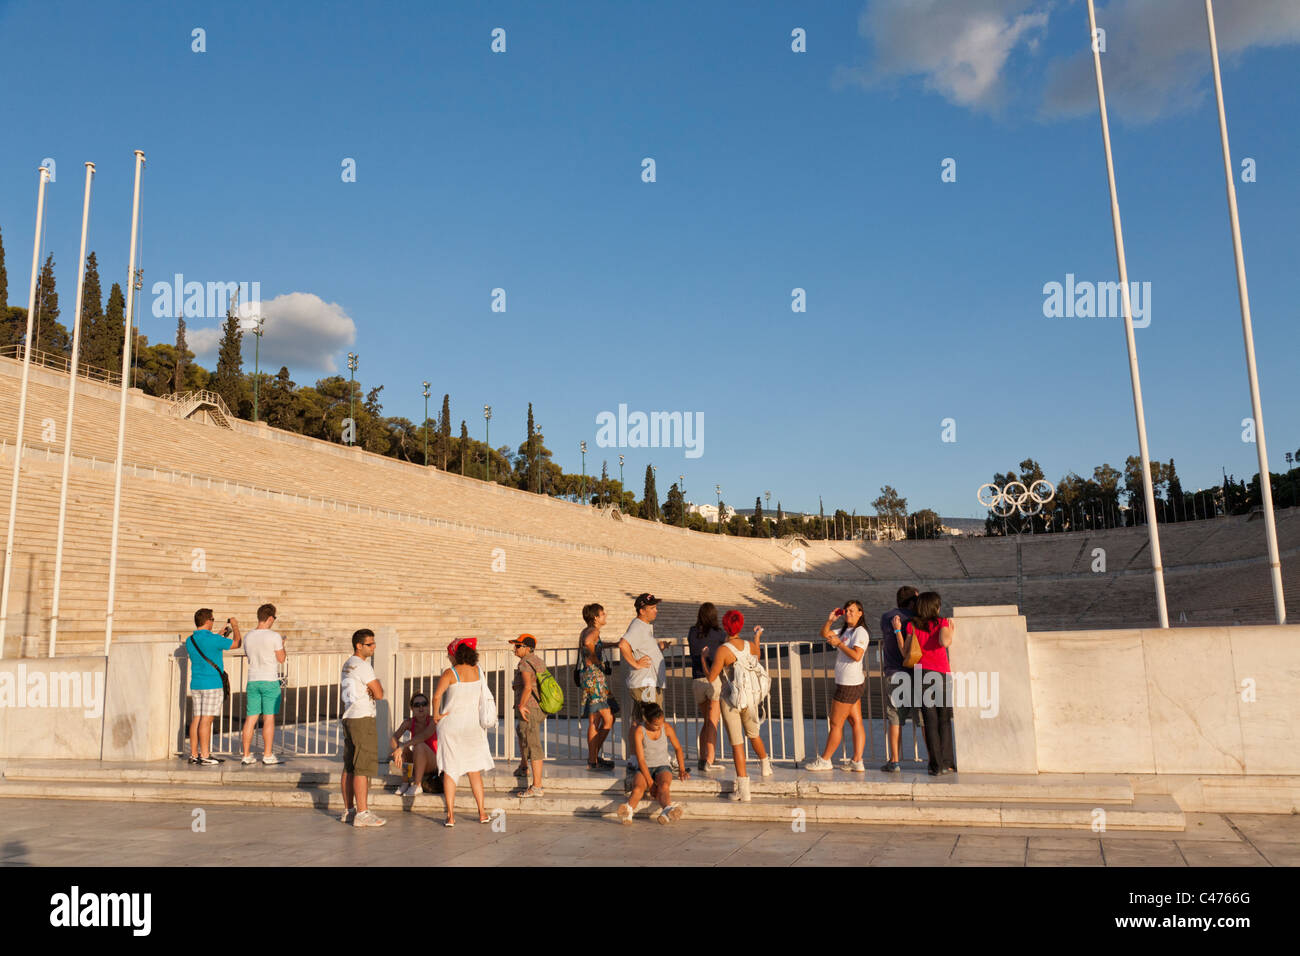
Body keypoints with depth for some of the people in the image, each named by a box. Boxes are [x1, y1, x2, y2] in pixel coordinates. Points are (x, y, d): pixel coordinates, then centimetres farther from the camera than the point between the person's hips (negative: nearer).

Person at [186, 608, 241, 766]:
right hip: (212, 685, -7)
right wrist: (235, 626, 12)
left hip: (195, 684, 7)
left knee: (196, 719, 10)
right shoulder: (213, 639, -15)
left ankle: (194, 754, 13)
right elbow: (237, 644, -2)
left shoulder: (190, 641, 8)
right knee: (206, 720, -5)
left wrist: (221, 636, 29)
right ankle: (205, 756, -2)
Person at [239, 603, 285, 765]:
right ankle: (268, 755, 2)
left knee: (250, 718, 9)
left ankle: (246, 755, 12)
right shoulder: (274, 636, -11)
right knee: (269, 718, -1)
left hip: (252, 681, 5)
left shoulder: (248, 637, 6)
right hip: (270, 681, -5)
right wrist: (281, 645, 11)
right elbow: (281, 659, -7)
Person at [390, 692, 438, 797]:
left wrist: (402, 746, -42)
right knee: (396, 746, -18)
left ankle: (417, 785, -19)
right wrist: (397, 749, -37)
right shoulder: (409, 722, -5)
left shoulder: (433, 720, -18)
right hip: (417, 760, 4)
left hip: (433, 762, -4)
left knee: (419, 746, -32)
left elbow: (424, 735, -37)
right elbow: (394, 738, -16)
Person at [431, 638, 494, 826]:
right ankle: (482, 813, 14)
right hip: (473, 724, 4)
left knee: (449, 770, 4)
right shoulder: (478, 671, 2)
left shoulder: (450, 673, -12)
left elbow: (437, 695, -23)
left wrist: (436, 714, -8)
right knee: (474, 771, 14)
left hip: (451, 724, -4)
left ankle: (450, 816, 1)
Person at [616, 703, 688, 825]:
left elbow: (678, 748, 13)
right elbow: (641, 759, -15)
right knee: (638, 788, -35)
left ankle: (668, 810, -64)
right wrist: (650, 783, -21)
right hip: (644, 769, -1)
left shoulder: (667, 728, -4)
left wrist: (682, 770, 5)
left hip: (662, 766, 1)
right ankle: (628, 810, -63)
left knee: (664, 786, -35)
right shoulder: (638, 731, -13)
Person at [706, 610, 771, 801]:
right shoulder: (750, 646, -2)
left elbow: (711, 677, -14)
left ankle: (743, 789, 1)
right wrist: (757, 637, 38)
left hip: (730, 700, -4)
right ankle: (765, 766, 50)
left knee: (737, 743, 1)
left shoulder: (723, 650, -18)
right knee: (753, 734, 28)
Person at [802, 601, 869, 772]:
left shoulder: (860, 631, -13)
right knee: (856, 722, 8)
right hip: (848, 683, 9)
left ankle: (825, 760, 10)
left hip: (850, 684, -9)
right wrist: (830, 620, -1)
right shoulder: (845, 630, 15)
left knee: (836, 724, 1)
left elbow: (856, 656, -24)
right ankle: (857, 762, 9)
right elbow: (825, 634, 15)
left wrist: (838, 643, -20)